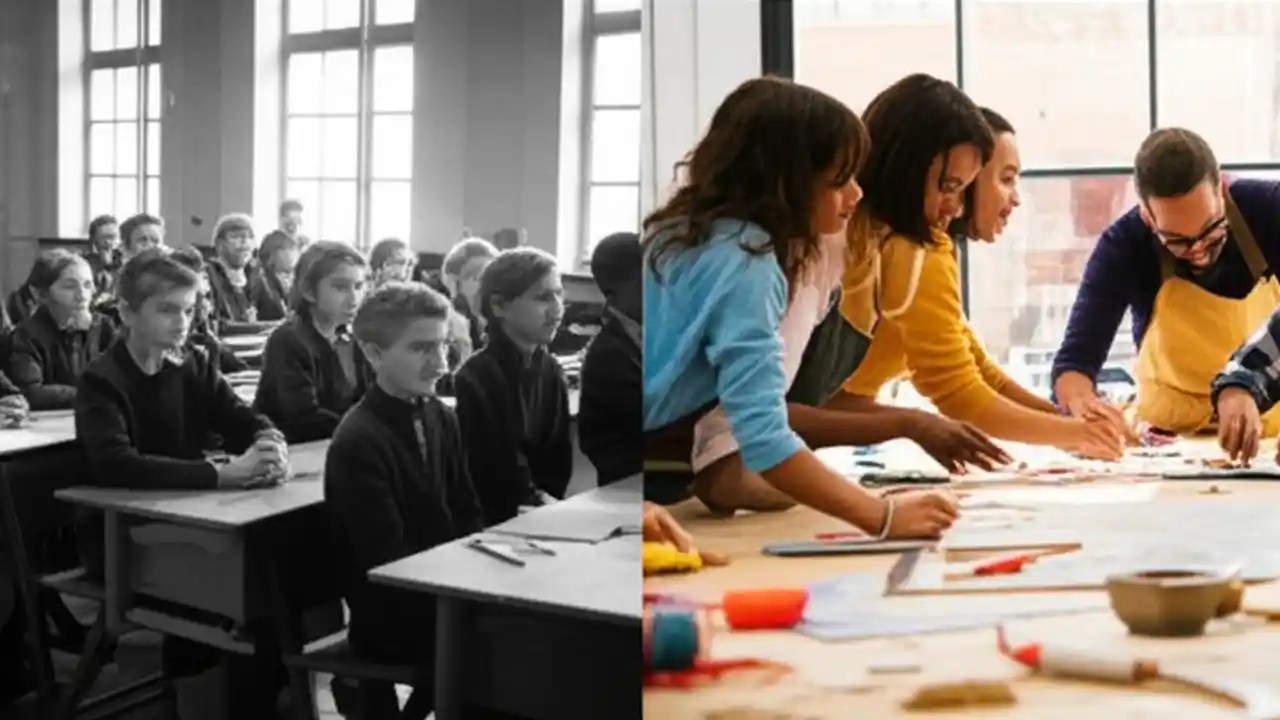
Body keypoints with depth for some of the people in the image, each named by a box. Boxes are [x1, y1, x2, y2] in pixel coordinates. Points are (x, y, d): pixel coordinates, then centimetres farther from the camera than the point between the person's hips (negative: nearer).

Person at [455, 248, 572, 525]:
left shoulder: (552, 373, 6)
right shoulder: (474, 380, -13)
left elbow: (558, 460, 8)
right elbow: (485, 476, -14)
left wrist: (545, 500, -7)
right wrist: (536, 502, -11)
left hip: (542, 514, 6)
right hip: (496, 520, -5)